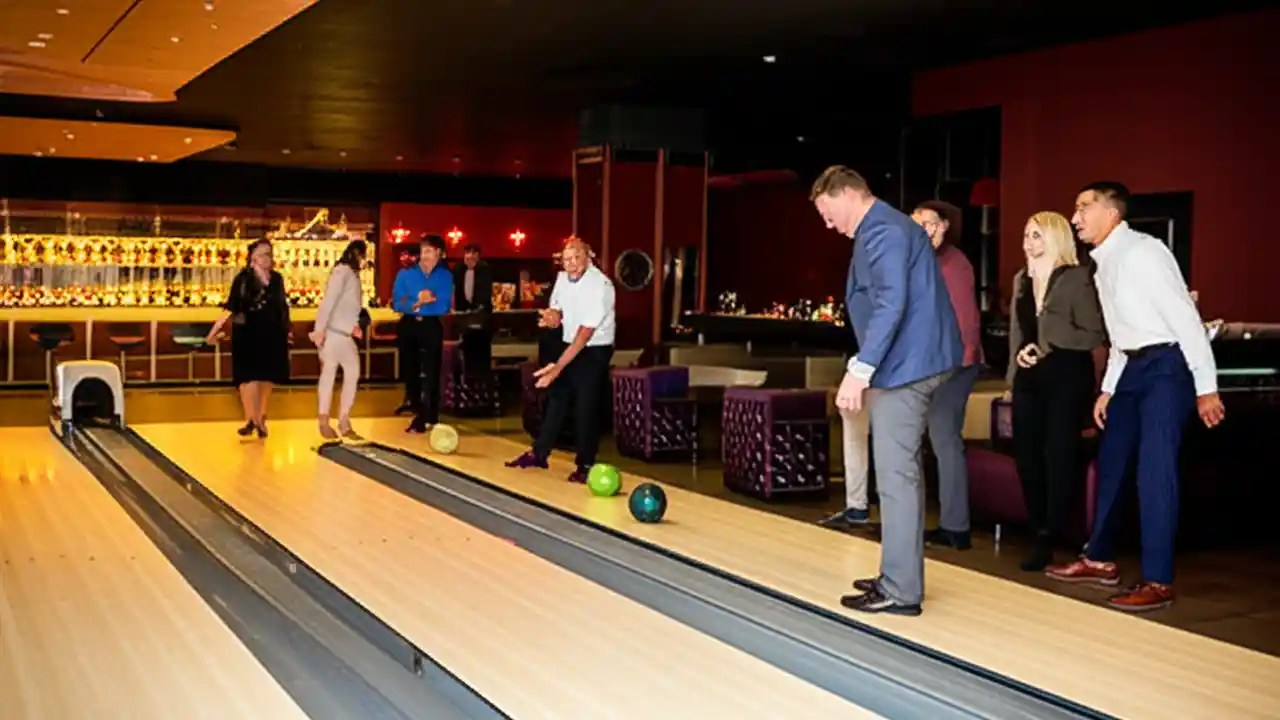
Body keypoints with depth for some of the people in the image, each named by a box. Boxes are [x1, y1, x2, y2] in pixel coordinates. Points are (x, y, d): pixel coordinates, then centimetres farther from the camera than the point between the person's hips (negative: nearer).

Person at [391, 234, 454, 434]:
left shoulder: (445, 275, -7)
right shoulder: (405, 273, -5)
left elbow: (444, 307, -12)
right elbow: (397, 304, -8)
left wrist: (418, 304, -19)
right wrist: (418, 302, -24)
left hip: (432, 327, -2)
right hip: (410, 326, 2)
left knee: (430, 372, -2)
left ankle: (426, 418, 8)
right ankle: (422, 415, 23)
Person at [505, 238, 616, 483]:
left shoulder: (600, 285, -26)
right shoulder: (563, 278, -2)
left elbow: (585, 333, -29)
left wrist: (558, 366, -31)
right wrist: (552, 316, -14)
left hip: (594, 352, -7)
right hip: (569, 346, 7)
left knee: (586, 408, -4)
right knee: (556, 399, 14)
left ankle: (585, 465, 9)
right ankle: (538, 453, 25)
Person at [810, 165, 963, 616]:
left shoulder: (881, 230, -12)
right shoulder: (890, 227, 20)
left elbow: (890, 304, -23)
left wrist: (860, 369, -26)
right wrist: (870, 367, 26)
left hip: (904, 367, -11)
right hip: (914, 363, 11)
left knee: (896, 477, -7)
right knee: (902, 473, 15)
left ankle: (900, 591, -2)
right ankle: (899, 577, 23)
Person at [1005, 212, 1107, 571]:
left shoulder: (1077, 278, -7)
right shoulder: (1022, 279, 13)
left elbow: (1094, 335, -10)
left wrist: (1047, 348, -15)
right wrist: (1013, 375, 12)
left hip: (1067, 376, -6)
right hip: (1029, 378, 6)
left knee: (1059, 456, -1)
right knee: (1026, 456, 6)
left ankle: (1050, 538, 7)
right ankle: (1040, 533, 19)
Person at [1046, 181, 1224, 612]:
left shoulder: (1141, 252, -16)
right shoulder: (1104, 264, 12)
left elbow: (1185, 317, -18)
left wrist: (1206, 388, -19)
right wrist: (1107, 389, 20)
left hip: (1166, 366, -9)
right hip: (1133, 367, 10)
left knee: (1154, 470, -10)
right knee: (1110, 462, 14)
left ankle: (1157, 581, -3)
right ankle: (1100, 559, 28)